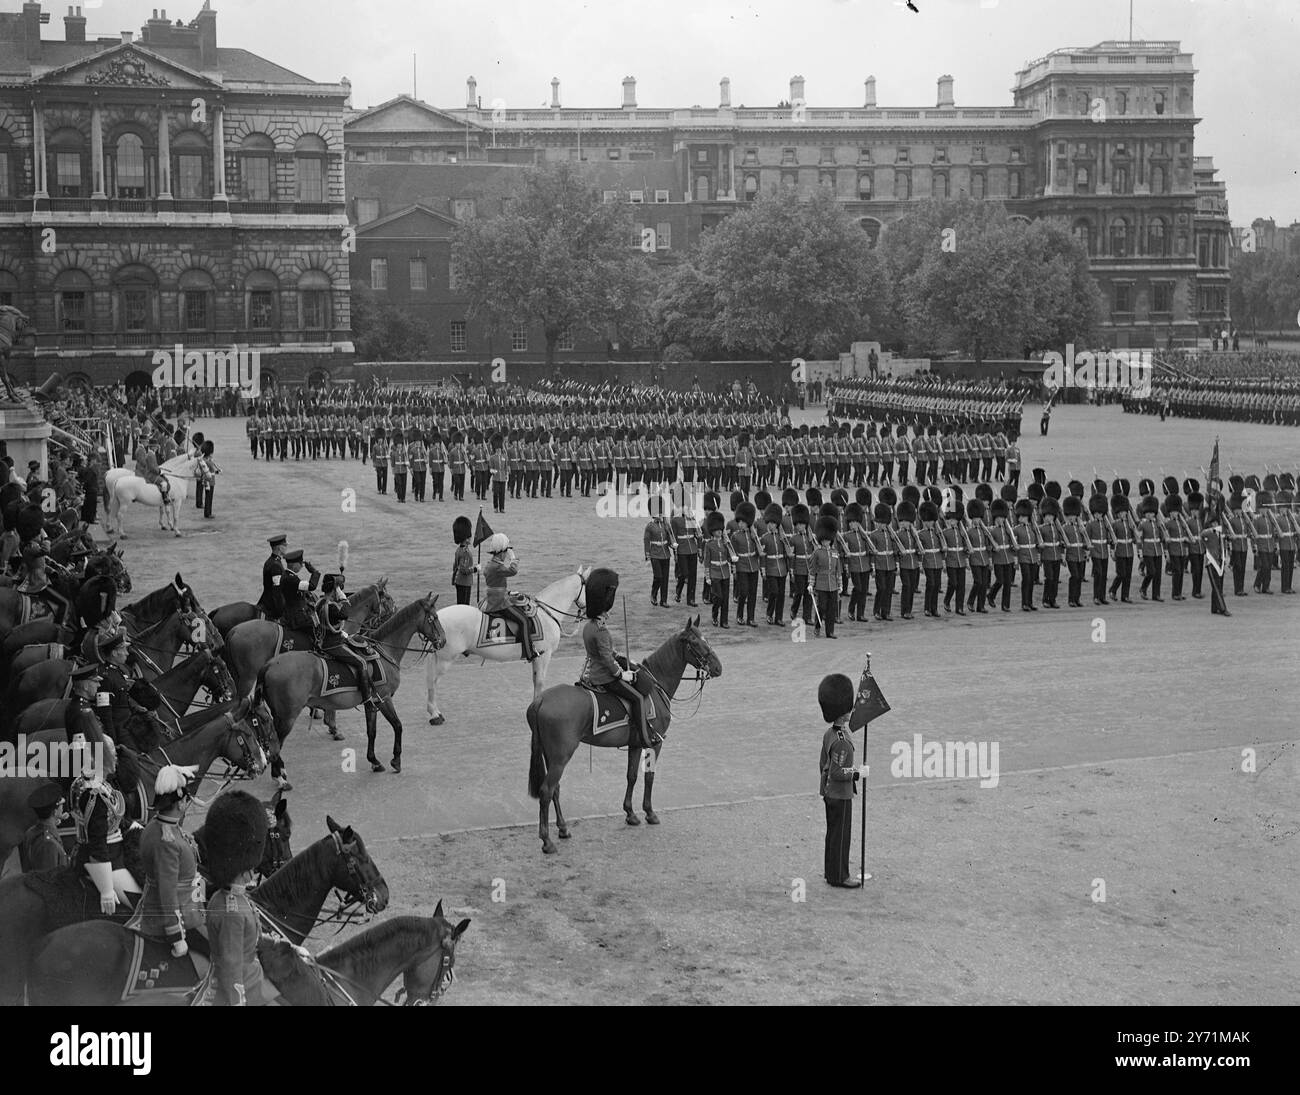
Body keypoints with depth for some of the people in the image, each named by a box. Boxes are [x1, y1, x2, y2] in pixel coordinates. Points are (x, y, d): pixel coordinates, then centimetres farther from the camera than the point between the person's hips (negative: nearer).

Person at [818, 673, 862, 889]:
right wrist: (855, 773, -12)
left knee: (832, 833, 17)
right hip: (841, 796, -9)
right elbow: (836, 772, -26)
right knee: (841, 835, 1)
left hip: (830, 793, 9)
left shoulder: (828, 734, 4)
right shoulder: (841, 741, -25)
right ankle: (839, 877, 9)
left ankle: (831, 872, 26)